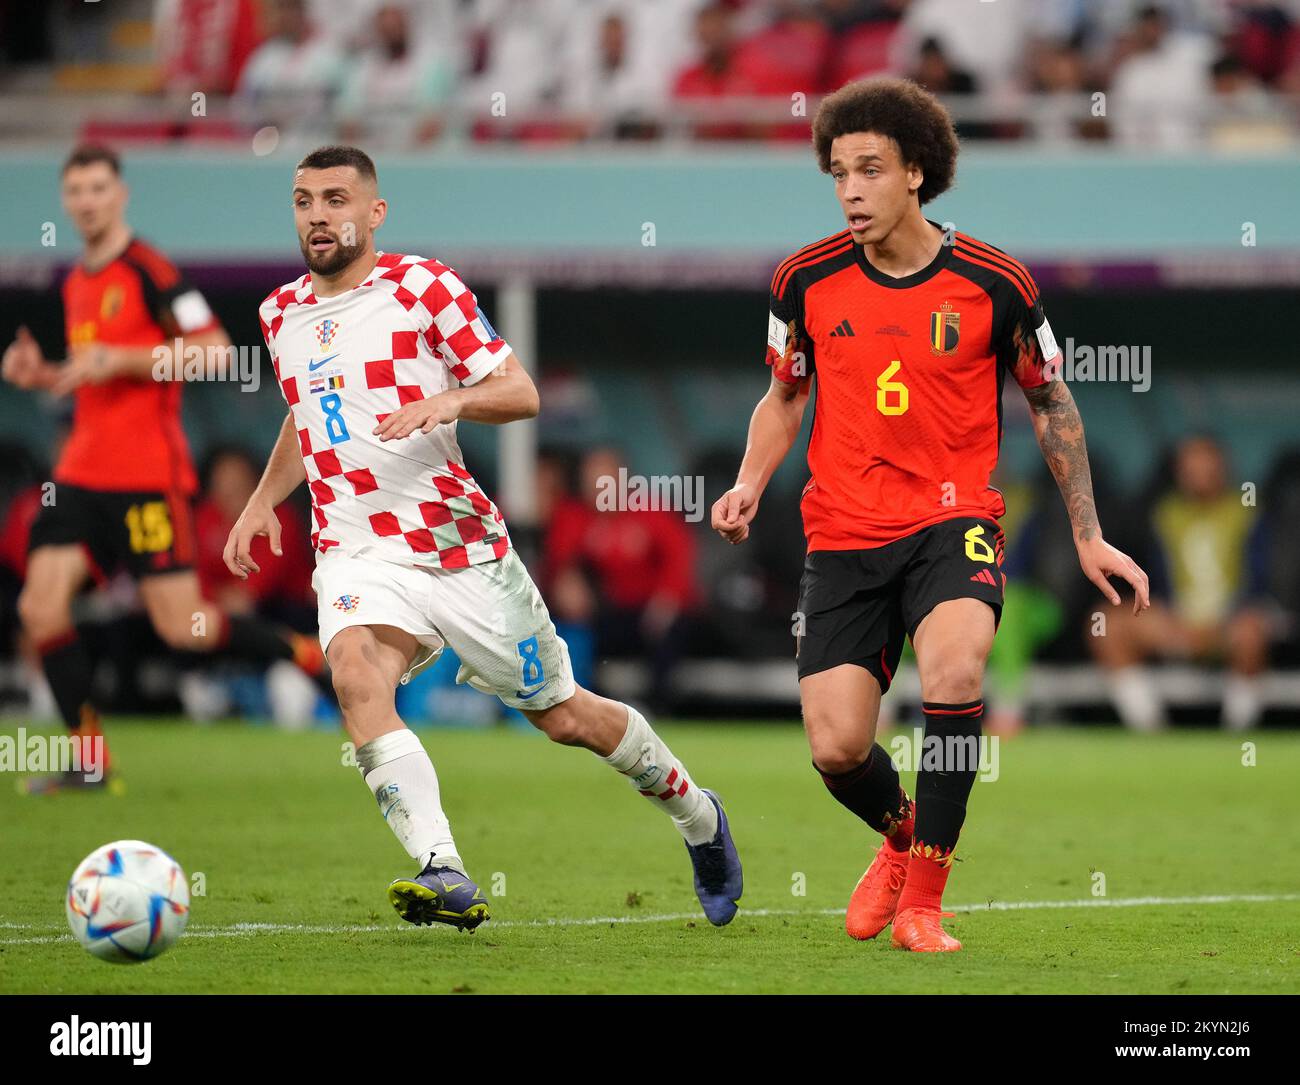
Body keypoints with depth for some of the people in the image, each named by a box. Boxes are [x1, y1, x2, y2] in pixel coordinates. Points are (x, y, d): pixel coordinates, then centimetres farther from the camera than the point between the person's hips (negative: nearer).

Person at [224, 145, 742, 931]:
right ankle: (446, 876, -39)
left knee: (563, 716, 7)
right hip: (358, 555, 3)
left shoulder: (423, 286, -4)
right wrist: (264, 499, 17)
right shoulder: (282, 312, 12)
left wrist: (450, 401, -27)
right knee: (356, 673, -30)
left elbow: (521, 393, -8)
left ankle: (696, 815, 36)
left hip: (460, 541, -3)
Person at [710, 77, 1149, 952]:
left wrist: (1088, 536, 8)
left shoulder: (994, 282, -4)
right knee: (836, 748, -9)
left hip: (954, 522, -2)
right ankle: (901, 835, 30)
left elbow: (1052, 405, 9)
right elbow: (785, 396, 17)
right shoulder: (808, 281, 1)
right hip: (844, 536, 2)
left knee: (954, 659, -33)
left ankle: (923, 897, -17)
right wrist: (751, 484, -1)